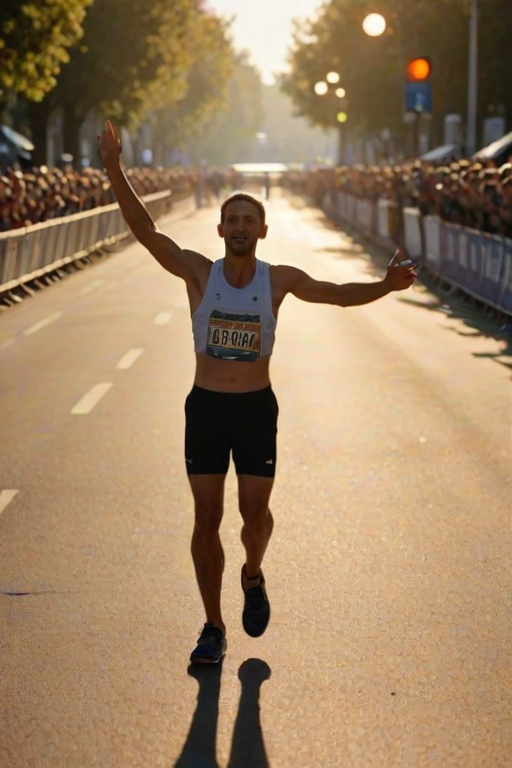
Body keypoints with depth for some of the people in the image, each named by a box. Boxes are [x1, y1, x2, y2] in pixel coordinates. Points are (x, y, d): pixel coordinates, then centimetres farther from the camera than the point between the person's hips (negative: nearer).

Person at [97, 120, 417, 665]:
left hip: (256, 409, 0)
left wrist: (383, 288, -29)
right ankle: (213, 628, 12)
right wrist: (114, 172, -28)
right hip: (205, 408, 0)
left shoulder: (279, 279, -2)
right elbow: (146, 232, -15)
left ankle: (253, 576, 32)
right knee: (206, 519, 0)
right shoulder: (199, 273, -5)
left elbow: (337, 294, -10)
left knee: (255, 513, -4)